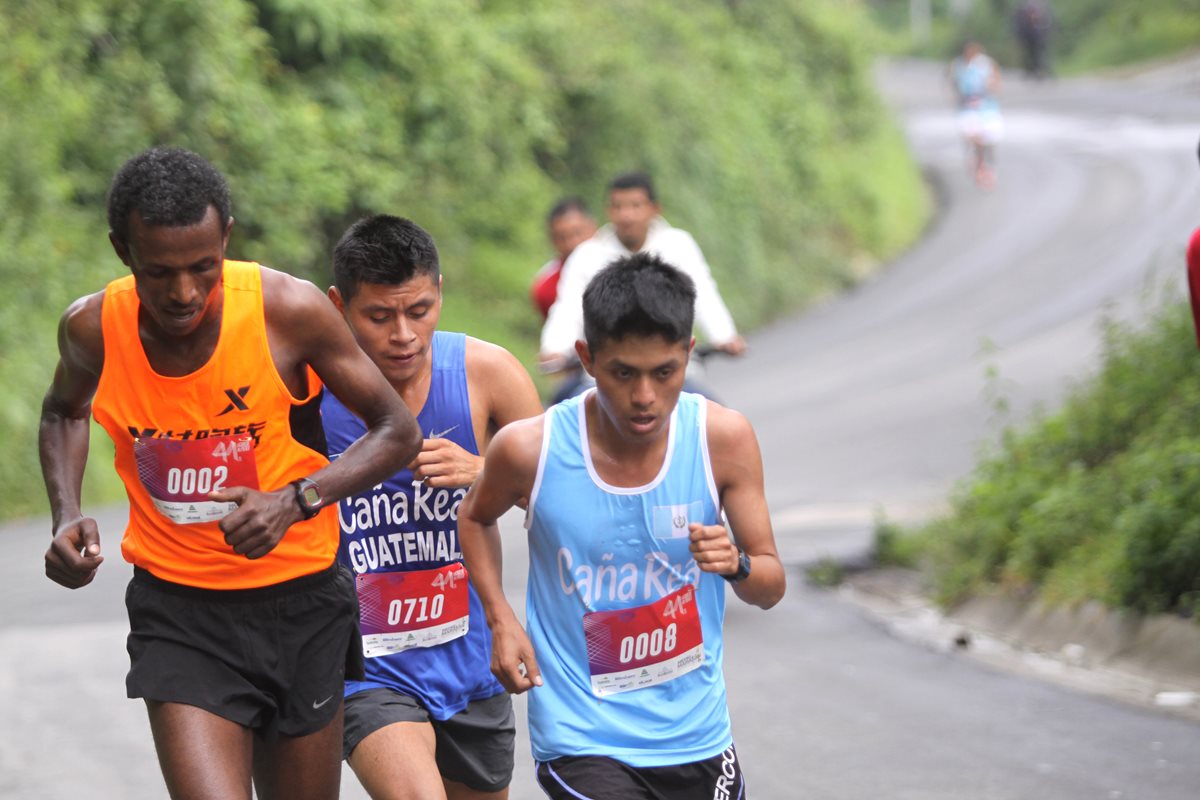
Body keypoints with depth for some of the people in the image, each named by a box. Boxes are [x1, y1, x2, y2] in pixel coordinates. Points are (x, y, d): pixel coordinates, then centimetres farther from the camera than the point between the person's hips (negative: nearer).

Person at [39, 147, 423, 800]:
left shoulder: (289, 311, -16)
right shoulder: (93, 329, -9)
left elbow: (398, 431, -5)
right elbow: (64, 412, 16)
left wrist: (296, 499, -22)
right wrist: (66, 517, -3)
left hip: (301, 603, 0)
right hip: (177, 611, 0)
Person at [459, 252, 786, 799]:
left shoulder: (723, 438, -10)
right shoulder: (531, 449, -13)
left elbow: (771, 588, -2)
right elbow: (475, 517, 11)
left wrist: (737, 565, -25)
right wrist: (500, 620, -3)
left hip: (698, 736, 3)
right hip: (583, 740, -3)